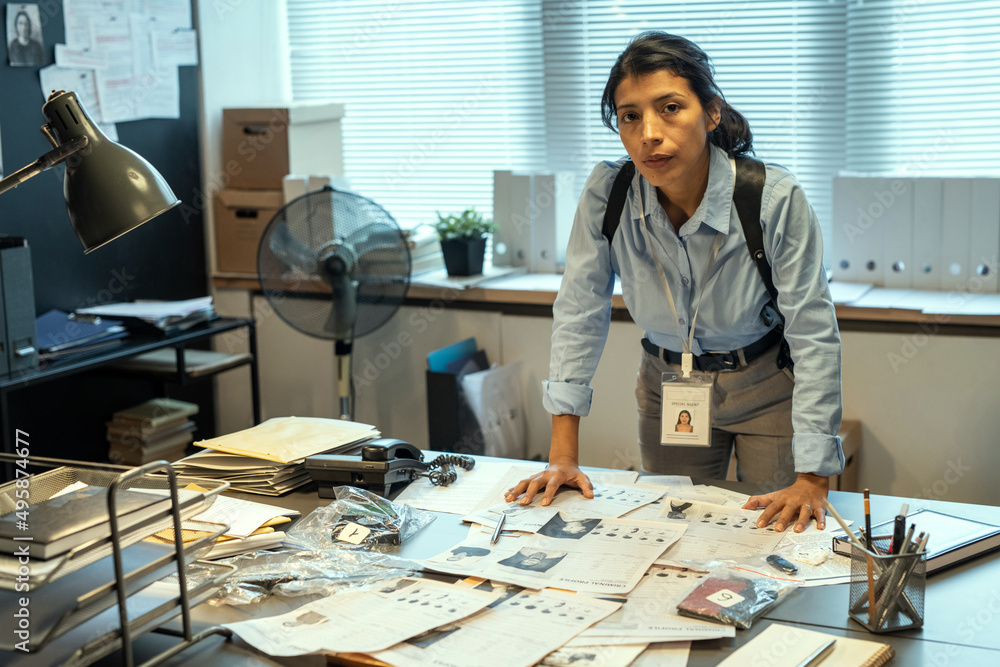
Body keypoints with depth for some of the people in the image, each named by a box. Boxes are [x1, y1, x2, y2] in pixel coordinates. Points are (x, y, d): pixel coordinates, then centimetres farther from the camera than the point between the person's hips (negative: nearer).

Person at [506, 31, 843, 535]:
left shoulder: (776, 199, -26)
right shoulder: (606, 193, -19)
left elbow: (813, 332, -21)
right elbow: (579, 314, -12)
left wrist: (814, 480, -25)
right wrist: (563, 457, -14)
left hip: (766, 388, -2)